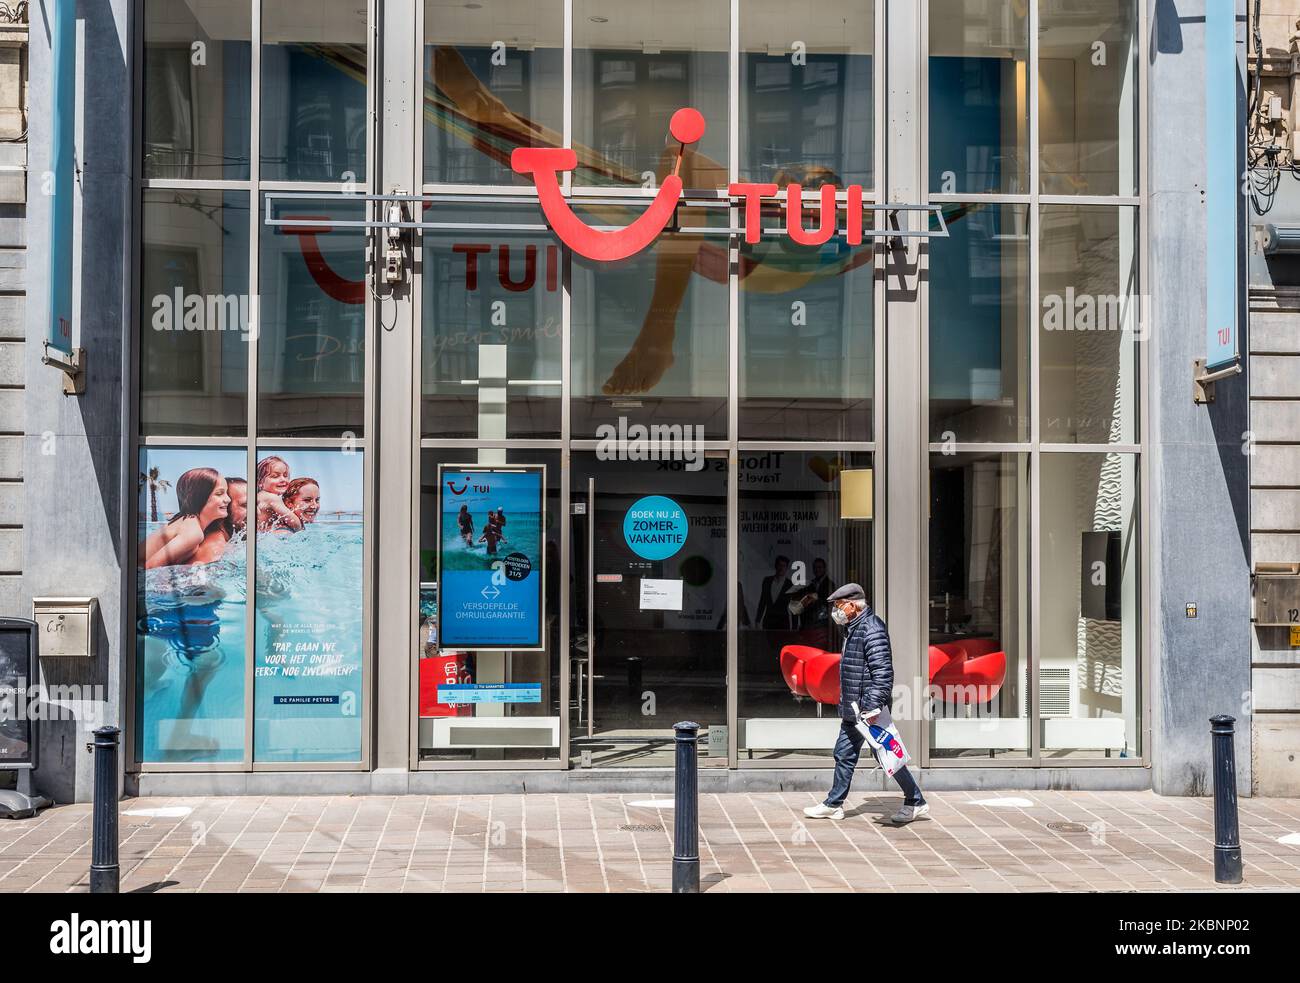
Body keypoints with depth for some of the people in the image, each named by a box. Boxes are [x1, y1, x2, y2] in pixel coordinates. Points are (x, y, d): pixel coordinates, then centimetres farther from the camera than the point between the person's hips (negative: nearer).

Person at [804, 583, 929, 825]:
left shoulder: (872, 629, -17)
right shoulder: (854, 628, 14)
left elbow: (883, 671, -24)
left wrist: (874, 705, -27)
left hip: (870, 709, -10)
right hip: (854, 710, 10)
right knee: (844, 755, 13)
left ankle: (916, 803, 11)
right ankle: (834, 805, 21)